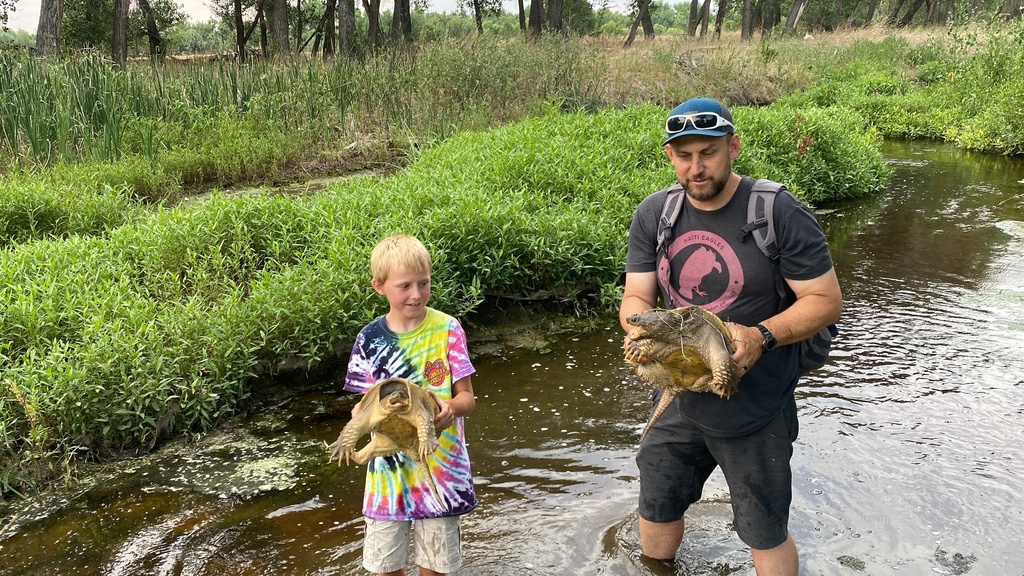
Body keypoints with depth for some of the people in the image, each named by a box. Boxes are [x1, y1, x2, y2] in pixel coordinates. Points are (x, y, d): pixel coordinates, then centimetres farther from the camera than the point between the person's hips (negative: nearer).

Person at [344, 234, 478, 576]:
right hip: (389, 466, 2)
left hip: (440, 466, -1)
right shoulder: (370, 339, -3)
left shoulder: (447, 330, -8)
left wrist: (450, 408, -28)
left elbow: (467, 397, -6)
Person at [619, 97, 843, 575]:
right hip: (676, 398, 5)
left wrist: (763, 336, -28)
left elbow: (827, 299, -12)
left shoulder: (779, 213, -15)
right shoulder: (653, 214, -1)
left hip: (755, 408, -4)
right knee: (656, 513, 22)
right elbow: (635, 297, 1)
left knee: (766, 535, 10)